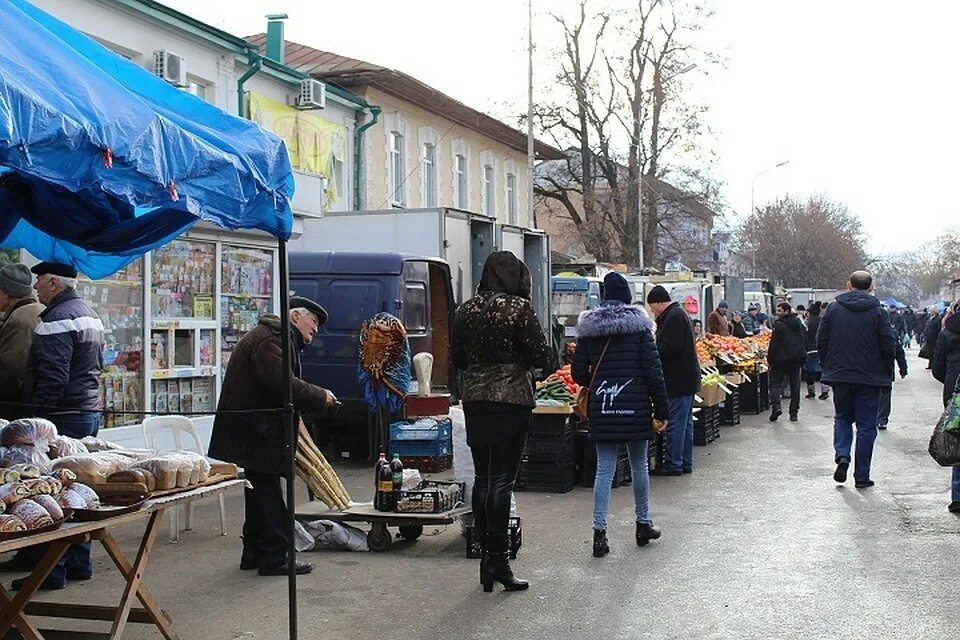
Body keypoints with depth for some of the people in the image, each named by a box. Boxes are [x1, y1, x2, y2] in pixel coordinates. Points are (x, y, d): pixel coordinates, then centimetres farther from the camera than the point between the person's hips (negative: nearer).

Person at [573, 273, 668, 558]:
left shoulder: (588, 327, 3)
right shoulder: (638, 325, -4)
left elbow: (579, 374, 5)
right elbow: (653, 371, -6)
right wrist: (662, 411, -1)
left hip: (601, 406, 2)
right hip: (635, 406, -2)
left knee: (604, 468, 3)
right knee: (639, 465, 12)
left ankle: (600, 531, -3)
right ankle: (643, 524, 24)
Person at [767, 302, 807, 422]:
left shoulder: (779, 325, -11)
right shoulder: (800, 325, 10)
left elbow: (774, 344, -13)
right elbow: (805, 343, 15)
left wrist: (770, 358, -4)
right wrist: (803, 358, 20)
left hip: (781, 359, -5)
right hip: (797, 359, 5)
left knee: (775, 383, 2)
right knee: (795, 385, 10)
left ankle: (776, 406, -18)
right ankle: (794, 413, 11)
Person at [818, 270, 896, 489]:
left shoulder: (833, 309, 0)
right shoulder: (877, 311, -6)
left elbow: (821, 342, 1)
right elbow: (889, 346, -7)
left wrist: (829, 367, 13)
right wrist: (885, 373, 7)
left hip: (840, 375, 2)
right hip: (869, 378, -2)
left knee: (842, 418, 19)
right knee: (866, 426, 6)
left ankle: (842, 455, -5)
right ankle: (862, 475, 7)